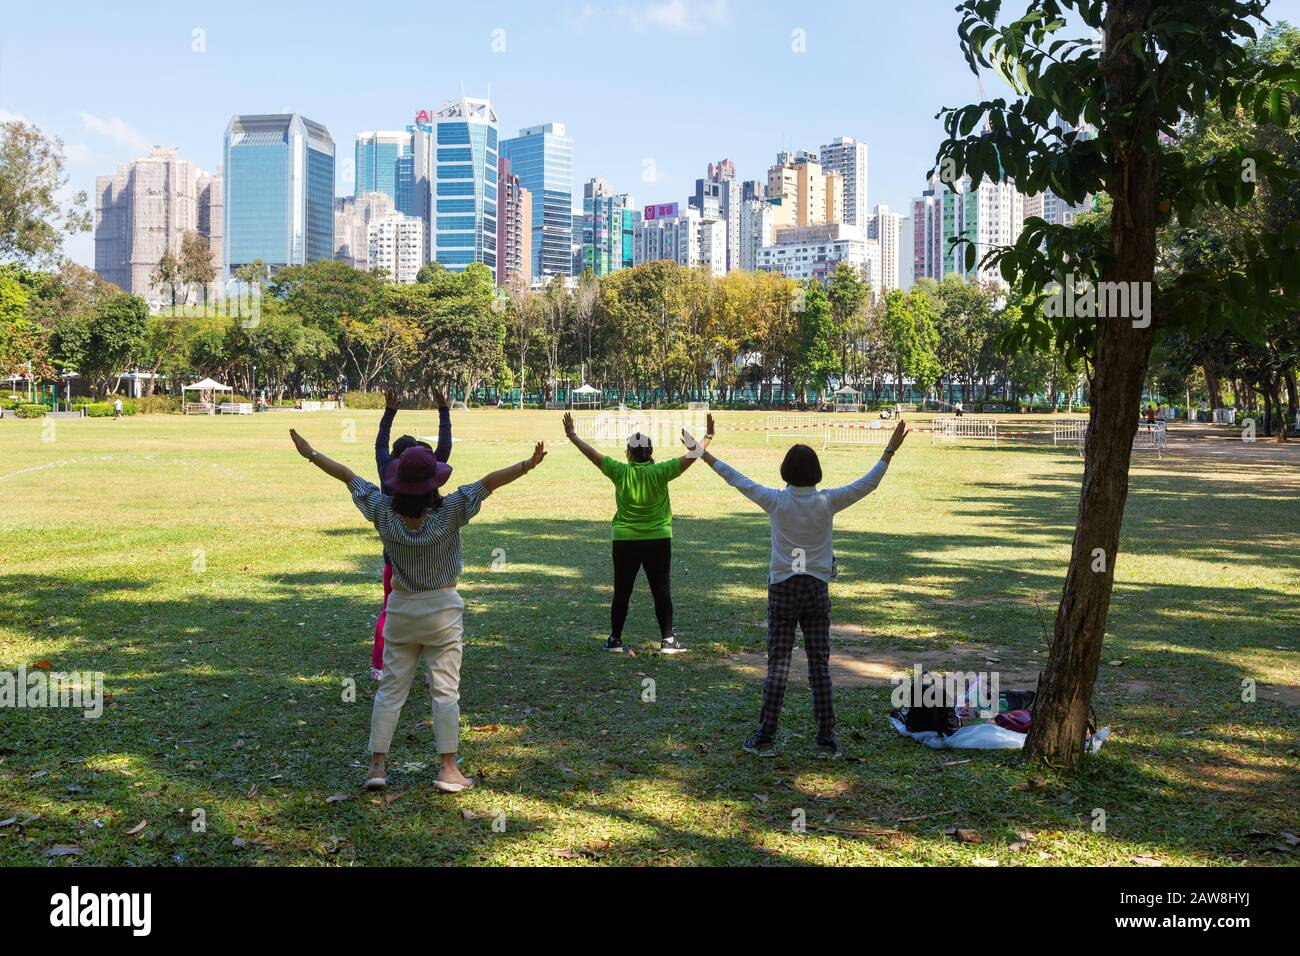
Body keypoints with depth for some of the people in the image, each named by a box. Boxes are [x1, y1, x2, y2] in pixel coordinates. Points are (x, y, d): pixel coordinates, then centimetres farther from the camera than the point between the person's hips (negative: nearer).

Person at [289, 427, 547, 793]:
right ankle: (448, 769, 7)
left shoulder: (384, 512, -9)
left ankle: (377, 765, 12)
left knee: (390, 688, 11)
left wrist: (311, 454, 9)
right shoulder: (449, 512, -16)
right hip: (443, 610, -3)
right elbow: (489, 481, -24)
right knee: (445, 690, 3)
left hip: (400, 609, 3)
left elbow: (348, 476, 0)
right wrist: (528, 465, -30)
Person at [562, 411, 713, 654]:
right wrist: (708, 438, 5)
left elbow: (592, 454, -1)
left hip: (625, 542, 1)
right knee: (661, 591, 7)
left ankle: (615, 639, 18)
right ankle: (667, 639, 8)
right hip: (658, 541, -1)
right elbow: (689, 458, -6)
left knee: (622, 592, 10)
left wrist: (572, 435, 9)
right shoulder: (659, 472, -10)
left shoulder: (620, 472, -8)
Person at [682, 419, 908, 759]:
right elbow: (869, 483, 3)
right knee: (819, 666, 5)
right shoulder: (827, 501, -5)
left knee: (777, 665, 4)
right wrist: (890, 450, 11)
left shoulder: (775, 501, -6)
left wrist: (704, 455, 14)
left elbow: (737, 480, 3)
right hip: (817, 590, 0)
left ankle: (765, 739, 7)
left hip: (782, 590, 0)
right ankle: (826, 742, 8)